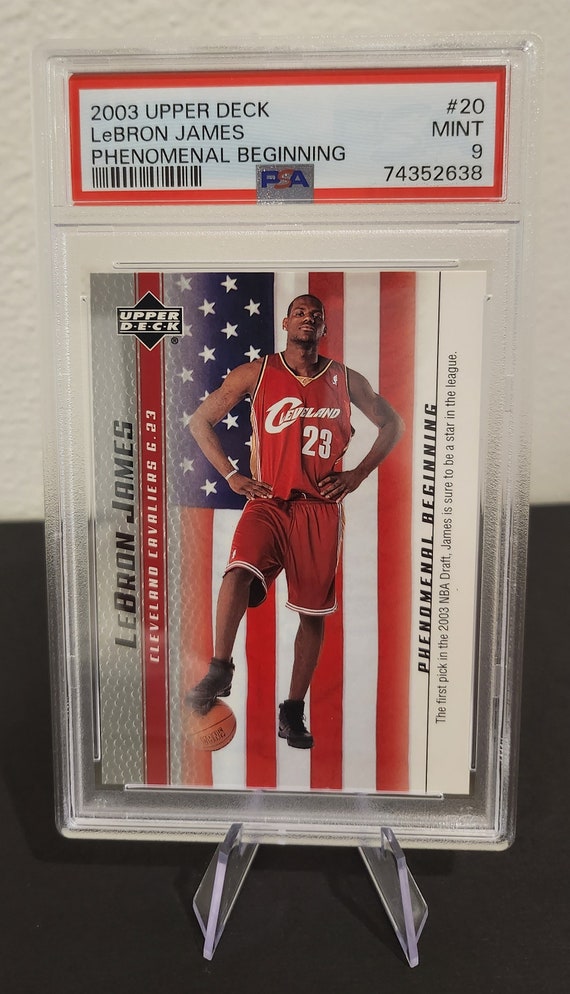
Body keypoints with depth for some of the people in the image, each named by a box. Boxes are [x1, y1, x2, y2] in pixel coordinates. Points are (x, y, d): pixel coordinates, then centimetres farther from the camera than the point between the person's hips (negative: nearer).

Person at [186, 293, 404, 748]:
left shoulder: (345, 379, 7)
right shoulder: (255, 373, 3)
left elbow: (393, 424, 17)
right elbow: (200, 421, 7)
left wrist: (357, 475, 5)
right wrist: (232, 475, -2)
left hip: (322, 507, 2)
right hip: (269, 501, -1)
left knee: (314, 610, 4)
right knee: (239, 572, -29)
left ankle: (294, 711, 19)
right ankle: (220, 670, -11)